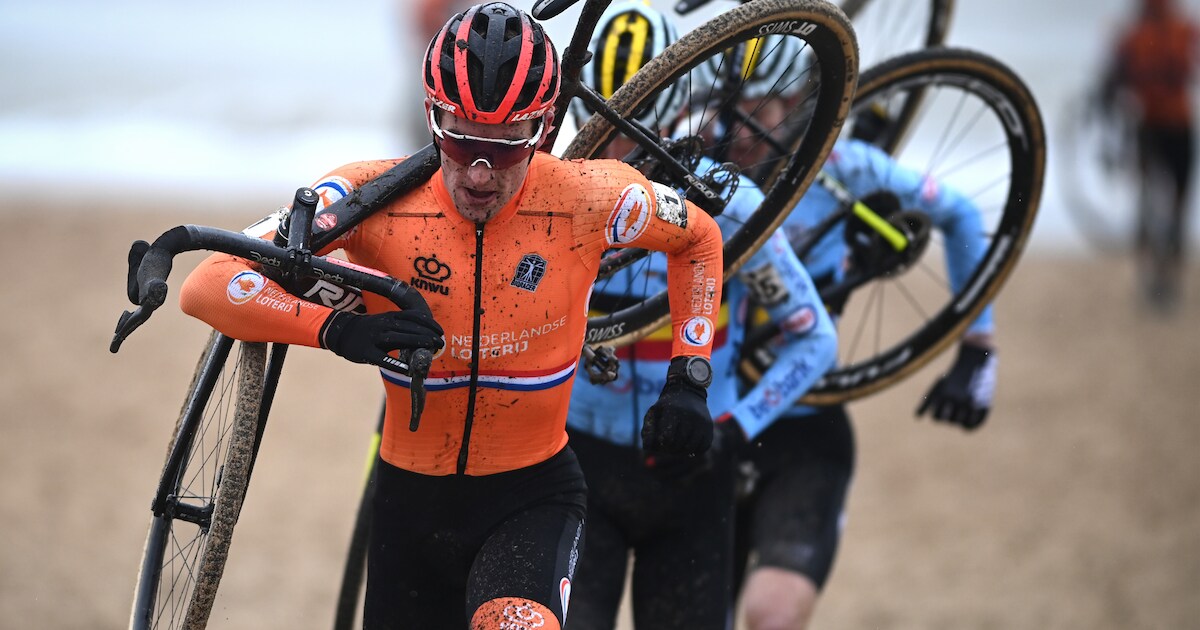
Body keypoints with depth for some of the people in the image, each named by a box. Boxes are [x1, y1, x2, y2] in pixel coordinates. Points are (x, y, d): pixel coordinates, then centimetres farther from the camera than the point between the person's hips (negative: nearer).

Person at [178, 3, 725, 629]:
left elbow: (698, 237, 8)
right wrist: (337, 329, -36)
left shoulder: (586, 201, -14)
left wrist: (688, 379, -1)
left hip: (532, 498, -2)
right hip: (412, 500, 2)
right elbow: (206, 287, -21)